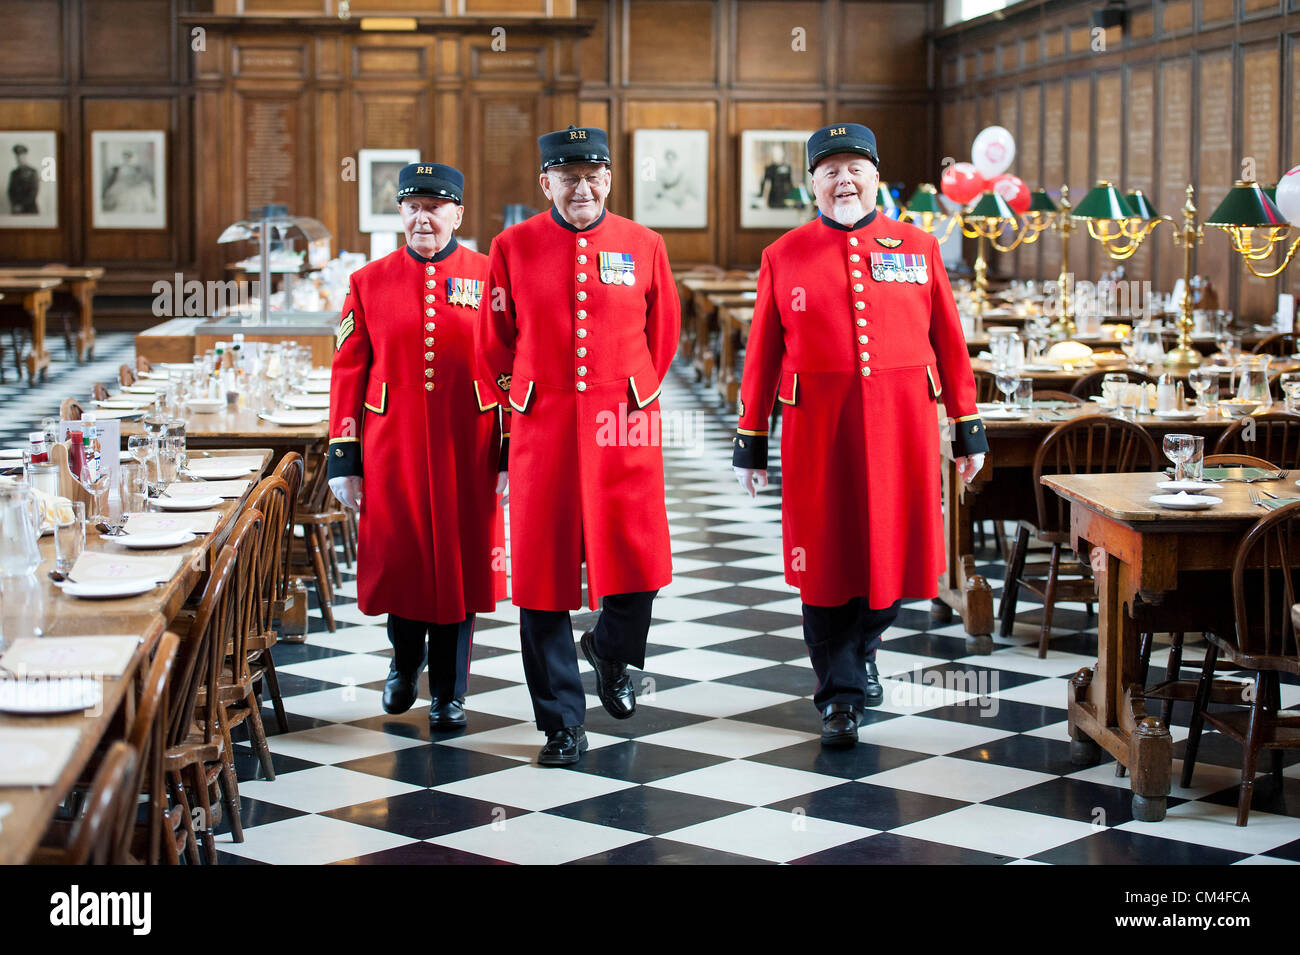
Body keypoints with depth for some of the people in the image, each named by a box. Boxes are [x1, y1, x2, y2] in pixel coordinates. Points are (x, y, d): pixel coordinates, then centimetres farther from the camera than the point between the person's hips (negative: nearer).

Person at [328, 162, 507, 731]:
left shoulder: (489, 278, 1)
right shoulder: (369, 283, 4)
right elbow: (347, 376, 3)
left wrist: (511, 455, -4)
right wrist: (344, 461, -1)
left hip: (467, 452, -1)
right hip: (393, 448, 1)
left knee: (460, 566, 4)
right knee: (398, 560, 7)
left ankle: (448, 694, 18)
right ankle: (404, 661, 36)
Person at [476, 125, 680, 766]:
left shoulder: (644, 246, 4)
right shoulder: (511, 248, 2)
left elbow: (661, 335, 16)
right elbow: (494, 345, 12)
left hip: (623, 427, 0)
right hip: (542, 430, 0)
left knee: (638, 565, -5)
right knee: (543, 575, 1)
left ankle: (612, 652, 30)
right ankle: (562, 725, 13)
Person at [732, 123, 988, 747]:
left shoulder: (918, 247, 8)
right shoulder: (784, 257, 4)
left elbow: (948, 340, 8)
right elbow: (763, 355, 5)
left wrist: (967, 425, 5)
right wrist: (750, 439, 3)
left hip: (902, 424, 2)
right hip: (818, 431, -1)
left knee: (894, 550, 7)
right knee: (826, 560, 1)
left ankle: (859, 643, 36)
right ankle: (840, 695, 13)